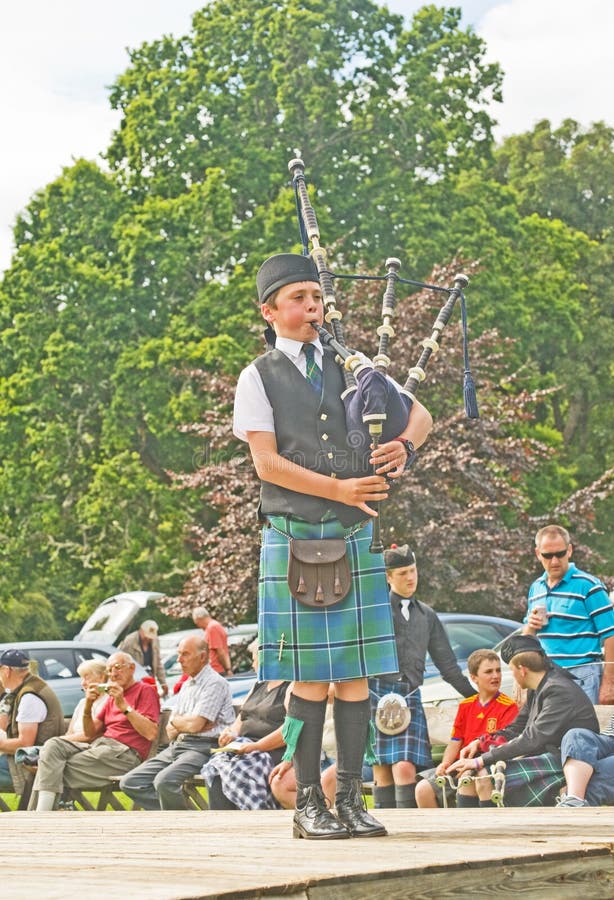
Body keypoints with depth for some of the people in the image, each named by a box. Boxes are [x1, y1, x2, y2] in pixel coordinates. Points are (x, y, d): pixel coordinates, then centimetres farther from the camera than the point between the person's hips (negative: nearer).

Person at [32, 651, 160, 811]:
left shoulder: (145, 690, 5)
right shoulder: (112, 696, 28)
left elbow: (151, 734, -11)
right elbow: (90, 734, 20)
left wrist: (124, 706, -14)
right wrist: (88, 706, 2)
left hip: (124, 751, -7)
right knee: (54, 745, -17)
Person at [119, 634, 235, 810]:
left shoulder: (215, 683, -7)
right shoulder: (187, 685, 22)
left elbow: (195, 725, -17)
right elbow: (170, 731, 17)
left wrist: (175, 720, 4)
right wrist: (184, 724, -5)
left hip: (202, 747, -9)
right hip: (176, 747, 9)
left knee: (164, 781, -34)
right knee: (130, 783, -4)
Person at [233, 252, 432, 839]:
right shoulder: (259, 377, 2)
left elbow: (419, 415, 17)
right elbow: (267, 462, -6)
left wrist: (402, 446, -6)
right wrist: (339, 489, -14)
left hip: (355, 539, 4)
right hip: (294, 539, -4)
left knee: (355, 674, 2)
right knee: (310, 679, -3)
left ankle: (351, 799, 8)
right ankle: (308, 803, 4)